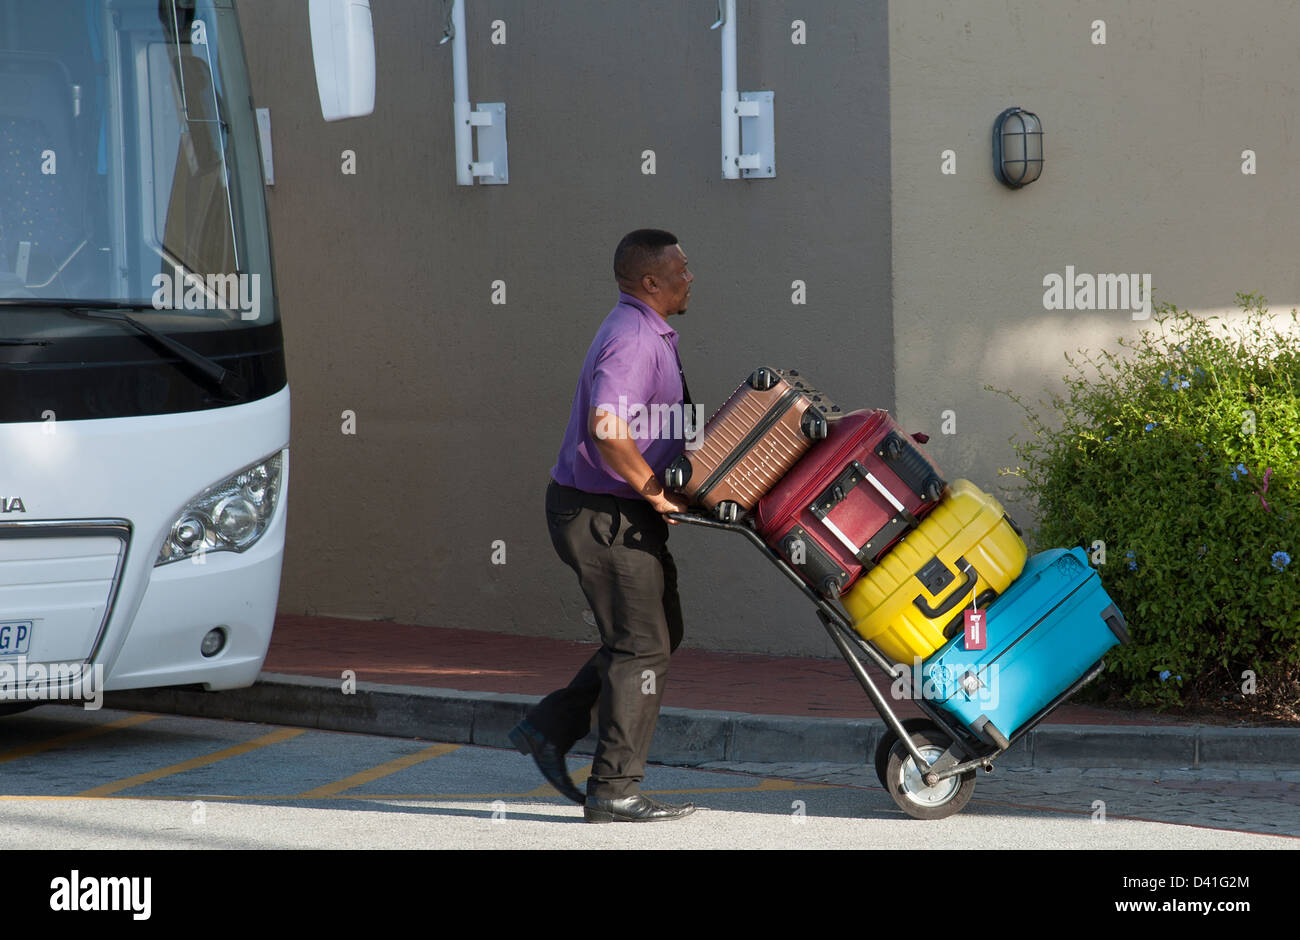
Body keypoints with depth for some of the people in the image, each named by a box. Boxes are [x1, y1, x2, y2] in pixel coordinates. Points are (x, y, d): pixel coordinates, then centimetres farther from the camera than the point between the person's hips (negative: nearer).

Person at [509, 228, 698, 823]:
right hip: (603, 514, -11)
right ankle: (614, 791, 1)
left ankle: (550, 728, 19)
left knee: (659, 632, 17)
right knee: (642, 646, -5)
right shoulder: (632, 338, -20)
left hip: (625, 511, 11)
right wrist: (652, 489, -23)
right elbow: (608, 429, -34)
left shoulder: (649, 332, 15)